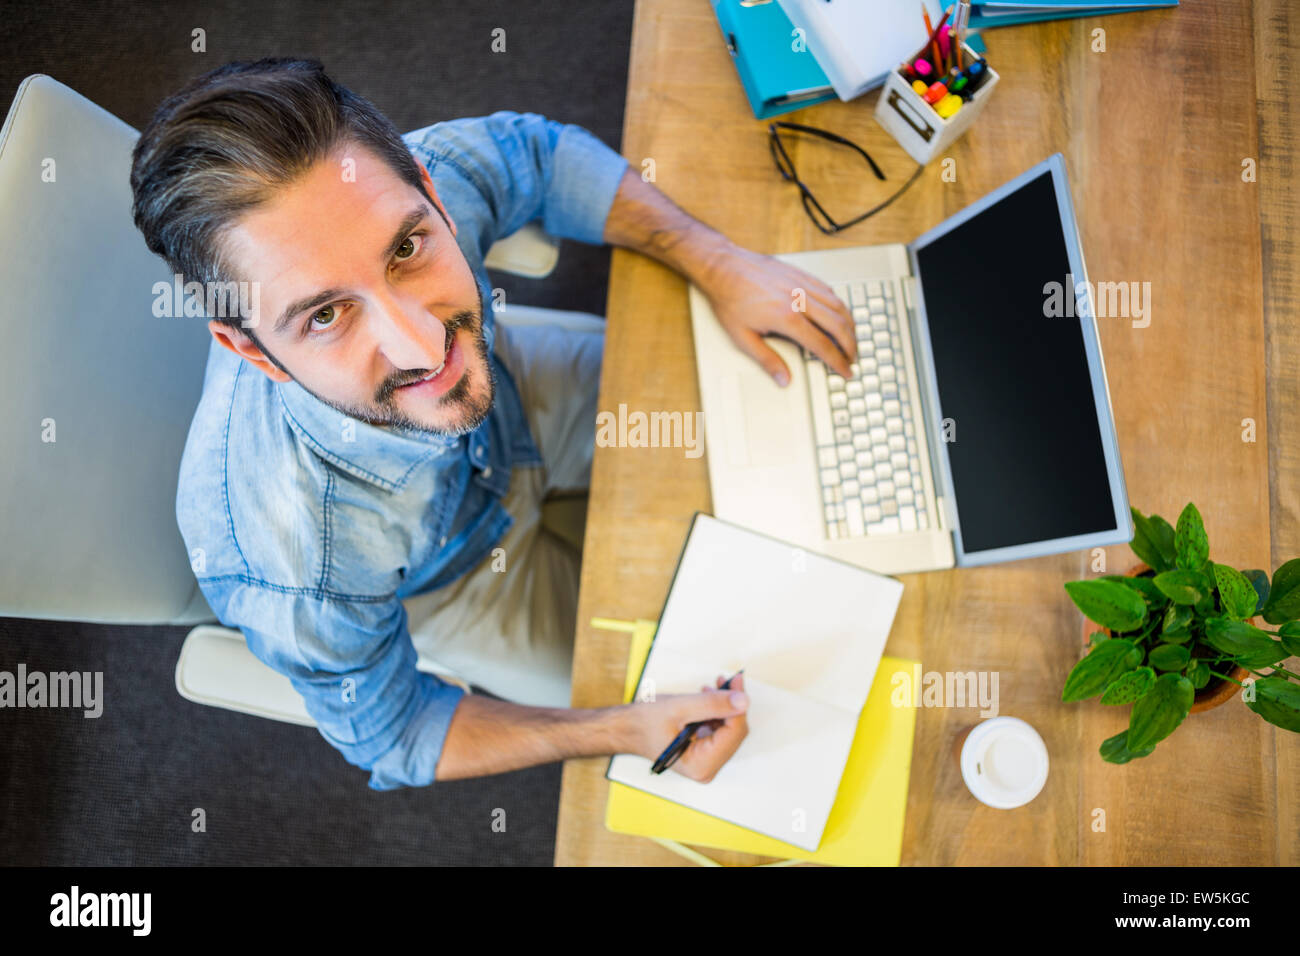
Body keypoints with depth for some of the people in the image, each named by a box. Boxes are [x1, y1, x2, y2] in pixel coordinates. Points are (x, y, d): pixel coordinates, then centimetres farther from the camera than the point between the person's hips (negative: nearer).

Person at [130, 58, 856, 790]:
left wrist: (718, 264, -21)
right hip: (446, 582, -3)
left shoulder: (421, 179, -37)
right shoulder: (294, 582, -45)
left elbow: (535, 150, -12)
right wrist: (625, 733, -30)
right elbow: (388, 736, -24)